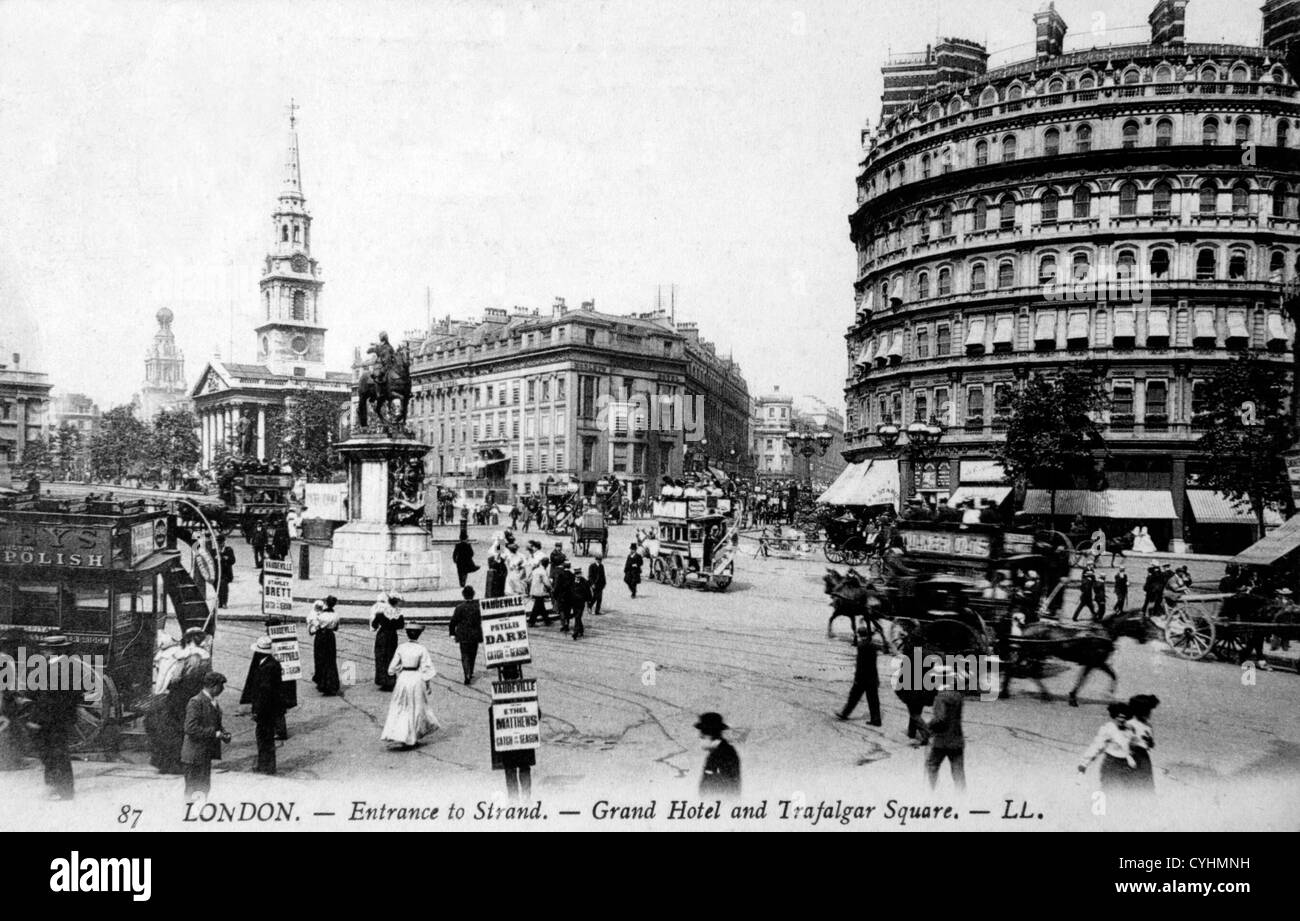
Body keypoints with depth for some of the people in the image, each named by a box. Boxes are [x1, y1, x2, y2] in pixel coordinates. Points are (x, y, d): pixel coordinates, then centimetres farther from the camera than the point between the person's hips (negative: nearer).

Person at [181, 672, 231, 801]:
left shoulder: (214, 702, 12)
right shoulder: (196, 702, -15)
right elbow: (191, 729, -22)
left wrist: (223, 732, 2)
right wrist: (214, 733, -21)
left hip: (206, 754, 9)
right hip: (195, 755, -9)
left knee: (205, 788, 13)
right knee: (193, 791, -4)